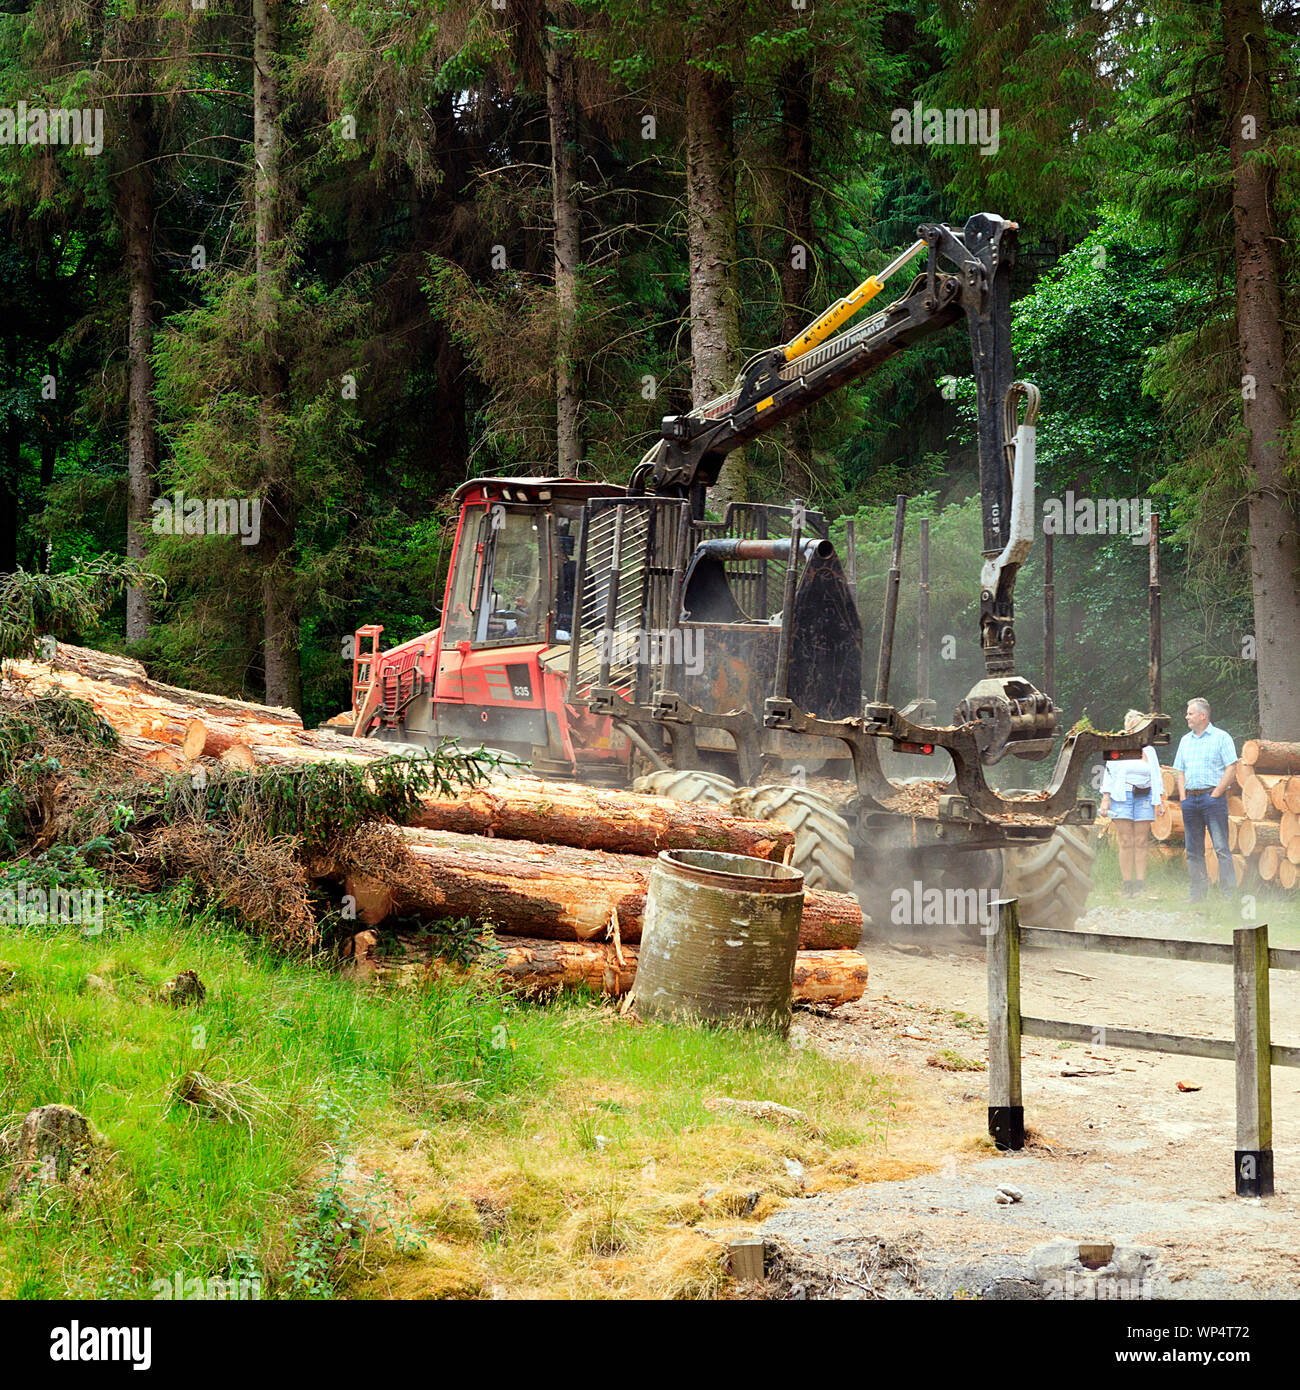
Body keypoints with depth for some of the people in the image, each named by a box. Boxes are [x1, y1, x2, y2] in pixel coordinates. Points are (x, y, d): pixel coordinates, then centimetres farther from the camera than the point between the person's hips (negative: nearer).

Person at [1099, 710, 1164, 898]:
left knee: (1141, 843, -2)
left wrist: (1160, 800, 8)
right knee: (1126, 843, -6)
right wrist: (1105, 799, -5)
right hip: (1122, 797, -2)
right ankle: (1127, 885, -5)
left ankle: (1140, 885, -2)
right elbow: (1109, 775, 4)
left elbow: (1156, 778, 16)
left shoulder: (1149, 751, 15)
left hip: (1144, 798, 3)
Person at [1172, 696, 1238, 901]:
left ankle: (1228, 892, -9)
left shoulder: (1221, 737, 0)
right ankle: (1198, 892, 12)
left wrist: (1215, 794, -12)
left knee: (1221, 848, -9)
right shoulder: (1185, 740, 17)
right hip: (1190, 798, 6)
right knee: (1193, 850, 6)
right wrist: (1183, 797, 6)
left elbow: (1231, 768, -6)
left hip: (1212, 796, -6)